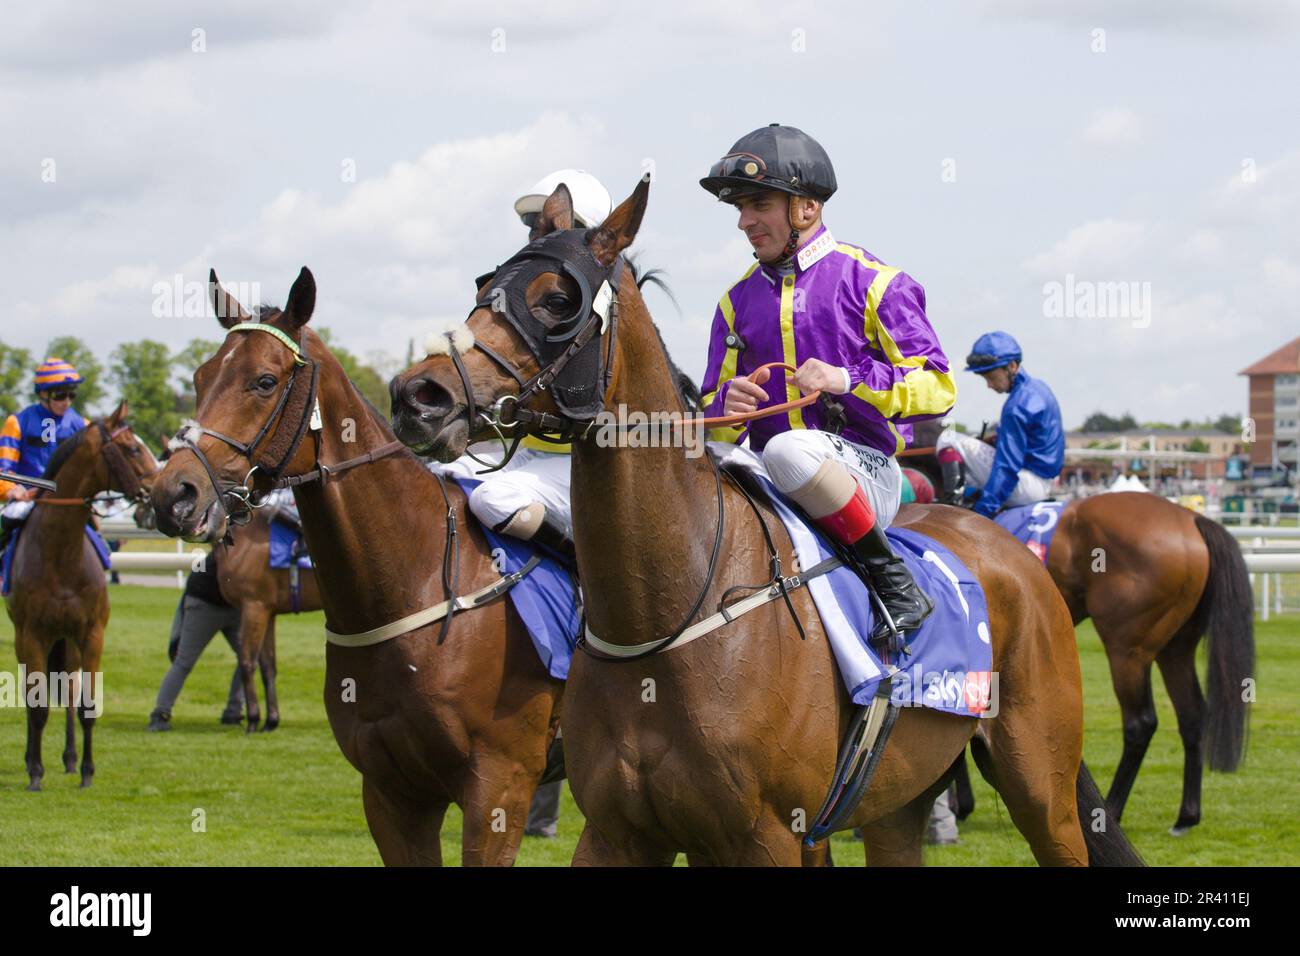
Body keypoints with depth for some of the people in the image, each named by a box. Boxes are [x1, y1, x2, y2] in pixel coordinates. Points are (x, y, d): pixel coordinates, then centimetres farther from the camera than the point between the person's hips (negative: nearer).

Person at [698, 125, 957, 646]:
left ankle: (894, 579, -22)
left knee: (788, 451, -38)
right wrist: (728, 402, -7)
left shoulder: (871, 282, 1)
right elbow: (714, 423, 18)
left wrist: (848, 381, -18)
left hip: (863, 469, -5)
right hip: (772, 482, 5)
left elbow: (936, 387, -4)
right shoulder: (738, 300, 17)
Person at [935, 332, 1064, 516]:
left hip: (1028, 485, -10)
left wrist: (984, 510, -21)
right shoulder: (1038, 387, 12)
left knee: (948, 439, -8)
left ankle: (953, 501, -21)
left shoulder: (1018, 406, -19)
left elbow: (1007, 465, -22)